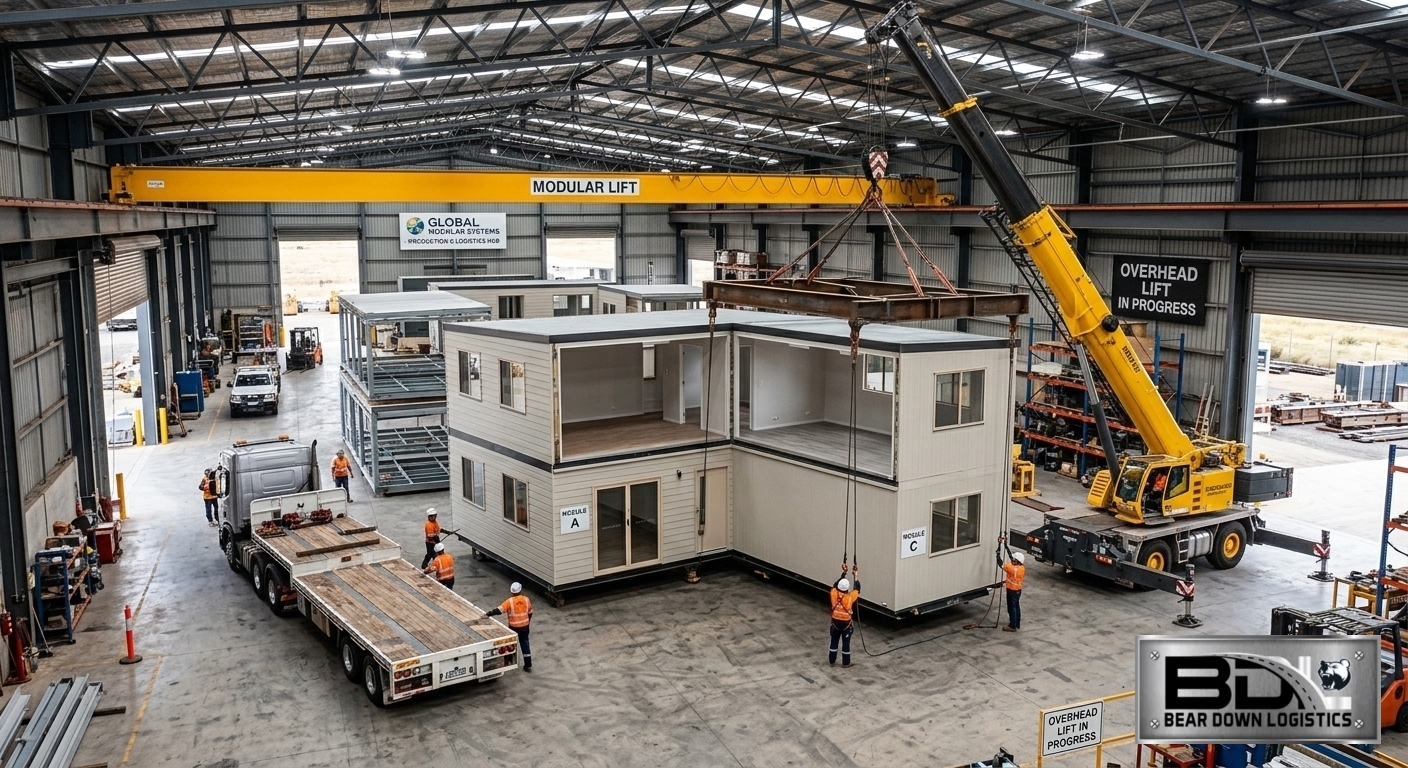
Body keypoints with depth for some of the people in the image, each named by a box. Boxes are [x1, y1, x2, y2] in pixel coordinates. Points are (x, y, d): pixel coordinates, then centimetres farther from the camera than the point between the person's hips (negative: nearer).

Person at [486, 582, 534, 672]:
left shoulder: (510, 601, -17)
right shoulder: (526, 599, -4)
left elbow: (499, 610, -23)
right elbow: (530, 613, 8)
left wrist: (488, 614, -19)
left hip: (514, 627, -3)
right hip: (525, 626, 3)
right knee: (525, 644, 10)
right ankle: (528, 665, 9)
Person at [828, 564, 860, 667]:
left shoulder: (834, 594, -17)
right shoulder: (850, 597, -25)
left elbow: (835, 585, 2)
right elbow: (857, 589, -10)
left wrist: (843, 573, 8)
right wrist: (856, 576, -1)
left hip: (835, 622, 3)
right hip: (846, 623, -3)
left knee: (834, 641, 17)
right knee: (846, 643, 11)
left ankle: (832, 661, 28)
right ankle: (846, 663, 22)